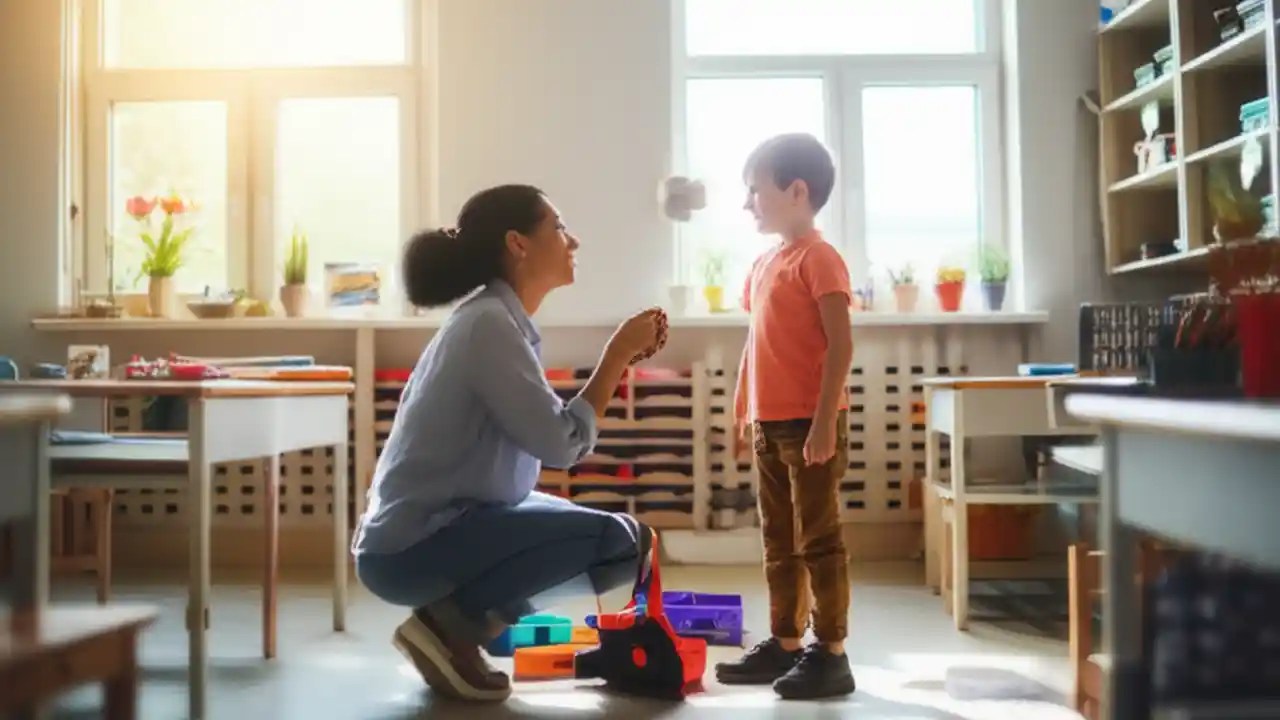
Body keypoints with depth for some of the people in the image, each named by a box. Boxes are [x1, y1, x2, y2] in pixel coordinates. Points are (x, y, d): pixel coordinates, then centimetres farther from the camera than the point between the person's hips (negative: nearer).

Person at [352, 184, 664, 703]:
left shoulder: (498, 318, 10)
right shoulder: (490, 324, -18)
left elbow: (547, 435, 6)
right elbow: (563, 444, -20)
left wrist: (621, 360, 3)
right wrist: (619, 353, -10)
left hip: (441, 525, 10)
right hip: (412, 548, -10)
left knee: (628, 539, 17)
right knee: (619, 541, -17)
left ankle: (460, 617, 11)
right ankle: (450, 625, -6)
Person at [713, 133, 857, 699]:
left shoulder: (818, 258, -11)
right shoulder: (764, 263, 15)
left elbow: (840, 345, -16)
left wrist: (825, 421, -20)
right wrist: (742, 412, 19)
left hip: (808, 424, -9)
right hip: (769, 424, 9)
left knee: (817, 540, -2)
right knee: (779, 541, 14)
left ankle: (831, 655, 7)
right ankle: (784, 645, 24)